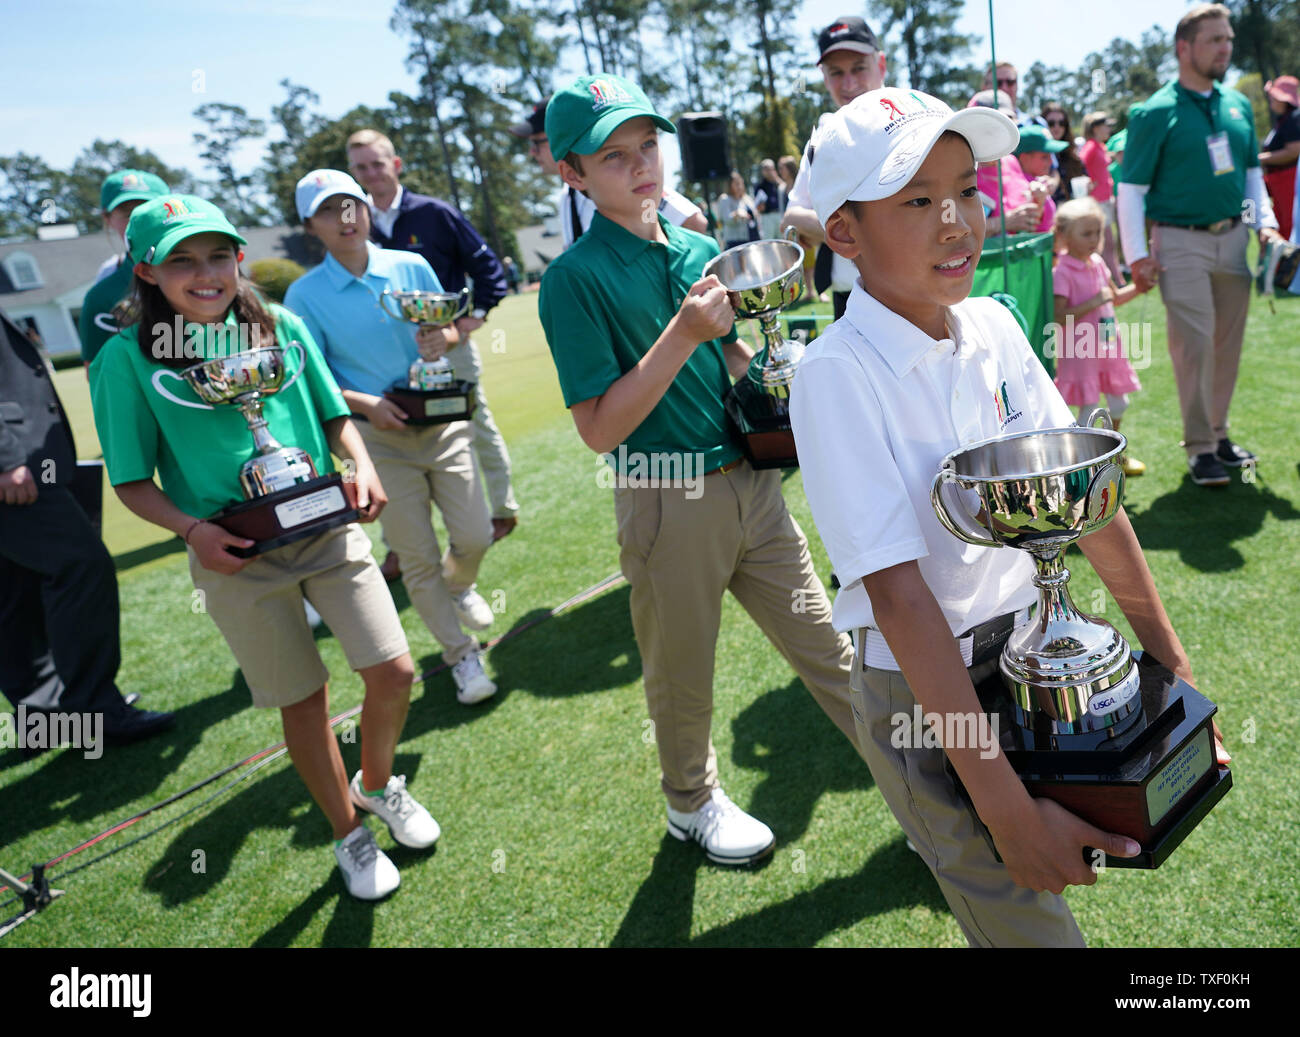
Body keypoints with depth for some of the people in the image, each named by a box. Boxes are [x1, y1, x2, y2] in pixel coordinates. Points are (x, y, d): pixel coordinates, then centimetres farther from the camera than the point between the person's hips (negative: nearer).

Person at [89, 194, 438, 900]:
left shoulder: (281, 326, 4)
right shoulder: (127, 357, -4)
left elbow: (333, 415, 12)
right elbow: (132, 481, -1)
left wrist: (362, 465, -6)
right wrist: (192, 530, -17)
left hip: (327, 529, 2)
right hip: (236, 553, -2)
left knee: (393, 671, -1)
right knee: (303, 700, 9)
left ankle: (378, 784, 33)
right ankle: (349, 835, 34)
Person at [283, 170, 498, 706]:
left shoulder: (412, 266, 3)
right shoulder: (305, 295, -3)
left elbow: (448, 328, 10)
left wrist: (440, 341, -14)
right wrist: (366, 404, -19)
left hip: (441, 420, 2)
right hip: (379, 437, -2)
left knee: (475, 534, 2)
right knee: (417, 557, 2)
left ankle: (458, 585, 40)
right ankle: (461, 655, 19)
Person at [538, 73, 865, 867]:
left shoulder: (700, 251, 7)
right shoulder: (575, 279, -10)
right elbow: (600, 429, -16)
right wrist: (682, 335, -21)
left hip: (752, 480, 5)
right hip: (670, 502, -5)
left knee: (824, 643, 14)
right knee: (682, 674, 15)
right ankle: (694, 803, 40)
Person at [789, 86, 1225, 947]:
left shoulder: (993, 326, -3)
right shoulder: (838, 374, -22)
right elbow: (897, 592, -25)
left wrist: (1169, 656, 4)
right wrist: (1004, 804, -24)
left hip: (1036, 644, 6)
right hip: (922, 684, -5)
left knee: (1077, 843, 23)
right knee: (1025, 921, 9)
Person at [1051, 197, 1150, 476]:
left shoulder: (1097, 263, 8)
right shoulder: (1062, 272, -17)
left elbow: (1115, 297, 22)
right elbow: (1060, 316, -23)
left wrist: (1138, 288, 6)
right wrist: (1094, 302, -25)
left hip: (1107, 347, 8)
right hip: (1079, 351, -8)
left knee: (1119, 403, 17)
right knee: (1089, 408, -3)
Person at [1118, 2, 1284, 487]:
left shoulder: (1239, 105, 12)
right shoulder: (1154, 113, -6)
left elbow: (1252, 171, 20)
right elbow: (1131, 189, -7)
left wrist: (1266, 223, 7)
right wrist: (1137, 255, -13)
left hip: (1232, 238, 6)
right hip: (1181, 242, -6)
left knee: (1228, 344, 9)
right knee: (1193, 345, -8)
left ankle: (1218, 433, 22)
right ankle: (1199, 448, 1)